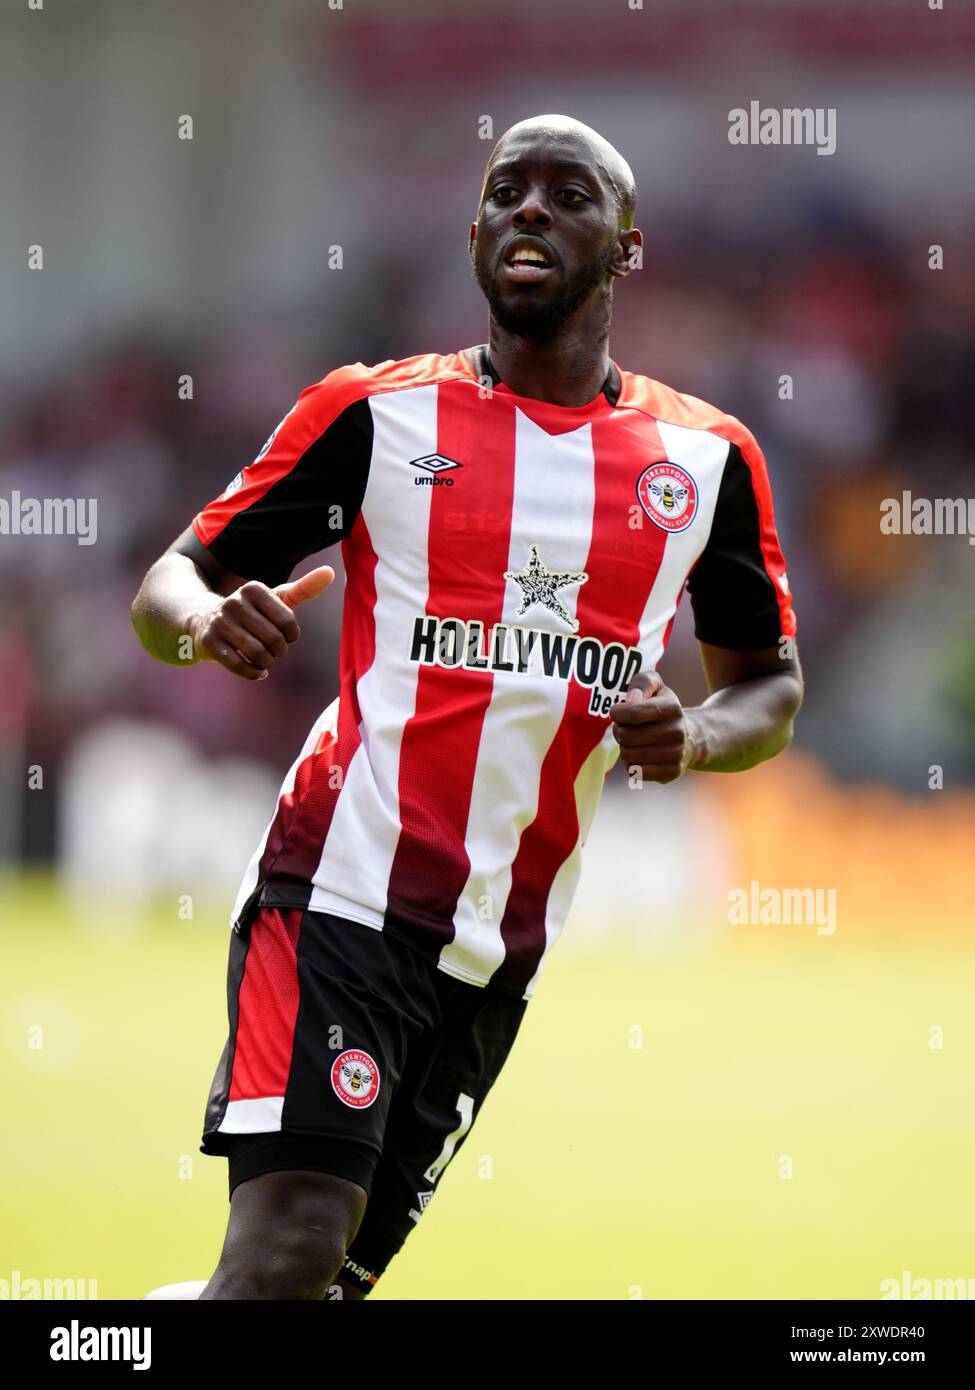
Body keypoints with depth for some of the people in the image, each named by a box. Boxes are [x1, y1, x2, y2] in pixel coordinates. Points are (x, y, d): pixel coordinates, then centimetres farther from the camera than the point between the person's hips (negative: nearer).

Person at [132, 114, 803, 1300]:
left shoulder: (705, 459, 10)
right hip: (342, 888, -4)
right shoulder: (376, 411, 3)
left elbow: (770, 688, 20)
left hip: (504, 937, 4)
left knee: (337, 1274, 7)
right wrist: (207, 622, -20)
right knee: (291, 1246, -23)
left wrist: (695, 739, -4)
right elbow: (169, 587, 5)